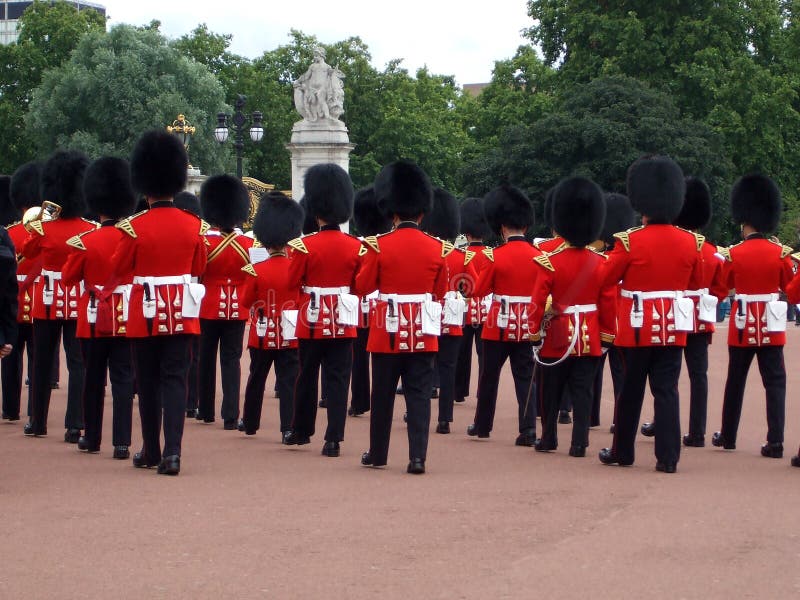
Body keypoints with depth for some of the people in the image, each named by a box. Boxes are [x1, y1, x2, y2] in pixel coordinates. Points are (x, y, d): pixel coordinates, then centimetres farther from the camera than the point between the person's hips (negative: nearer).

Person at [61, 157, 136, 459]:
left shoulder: (84, 241, -9)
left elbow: (68, 278, 0)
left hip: (94, 320, 0)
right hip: (126, 319, 1)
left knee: (94, 379, 11)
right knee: (123, 380, 1)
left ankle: (92, 438, 21)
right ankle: (122, 442, -5)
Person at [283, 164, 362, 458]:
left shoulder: (305, 245, -12)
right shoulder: (355, 246, -3)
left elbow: (292, 282, -6)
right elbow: (359, 285, 5)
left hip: (312, 321, -1)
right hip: (343, 323, 1)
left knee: (307, 376, 14)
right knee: (338, 379, 2)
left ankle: (301, 430, 27)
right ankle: (333, 439, -4)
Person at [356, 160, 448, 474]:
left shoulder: (379, 245, -9)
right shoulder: (437, 248, -2)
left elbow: (362, 287, -2)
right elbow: (440, 293, 7)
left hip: (388, 330, -1)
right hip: (423, 332, 1)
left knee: (383, 394, 11)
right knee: (419, 394, 2)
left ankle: (377, 454, 20)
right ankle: (418, 456, -7)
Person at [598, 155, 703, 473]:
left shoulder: (629, 241, -13)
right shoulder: (691, 242, -1)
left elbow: (606, 278, -5)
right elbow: (696, 282, 11)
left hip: (638, 327, -2)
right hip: (673, 328, 2)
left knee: (631, 390, 10)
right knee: (667, 390, 4)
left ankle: (622, 451, 21)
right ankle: (668, 457, -1)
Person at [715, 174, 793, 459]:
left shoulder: (733, 253, -8)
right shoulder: (781, 253, -6)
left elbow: (726, 284, 6)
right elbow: (791, 288, 1)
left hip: (742, 324, 0)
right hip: (771, 326, 0)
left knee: (735, 381, 14)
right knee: (774, 382, 0)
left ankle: (728, 436, 25)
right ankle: (775, 441, -11)